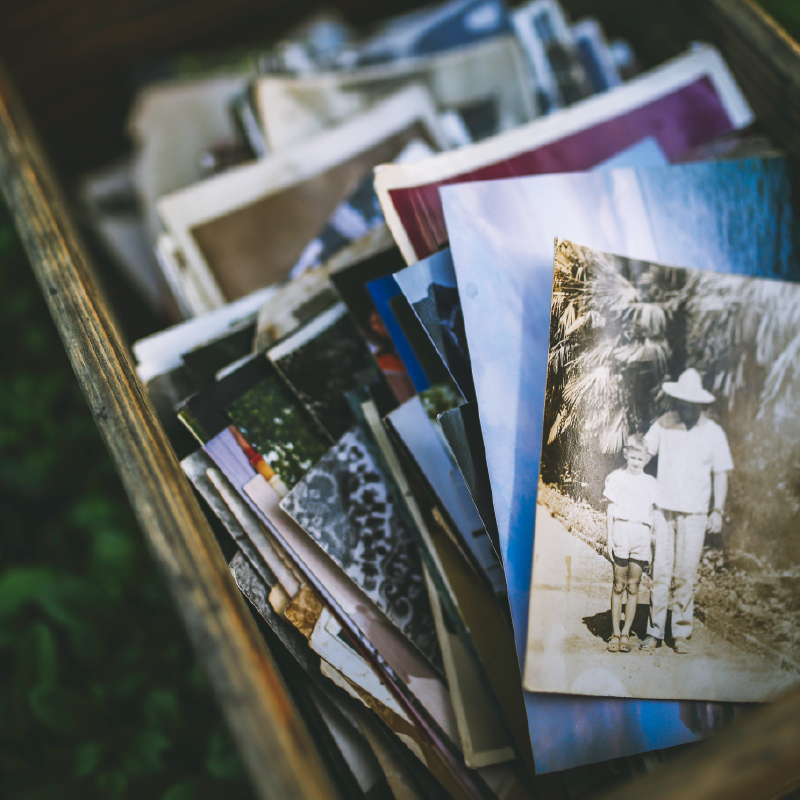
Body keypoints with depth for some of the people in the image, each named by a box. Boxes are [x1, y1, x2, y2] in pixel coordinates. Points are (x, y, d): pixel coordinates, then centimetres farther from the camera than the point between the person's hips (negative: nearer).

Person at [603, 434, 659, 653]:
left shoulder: (650, 483, 11)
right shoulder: (617, 477, 7)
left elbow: (652, 514, 14)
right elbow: (611, 509, 8)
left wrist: (652, 541, 9)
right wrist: (609, 538, 2)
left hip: (641, 534, 1)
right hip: (621, 530, -1)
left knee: (634, 586, 3)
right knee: (619, 584, 0)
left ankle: (626, 633, 11)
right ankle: (615, 633, 6)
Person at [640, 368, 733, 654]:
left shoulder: (713, 432, 4)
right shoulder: (663, 424, 4)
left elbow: (721, 475, 8)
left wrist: (718, 510, -1)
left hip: (694, 513, 0)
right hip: (663, 509, 1)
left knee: (685, 575, 0)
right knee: (660, 572, 0)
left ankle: (681, 633, 11)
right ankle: (654, 631, 8)